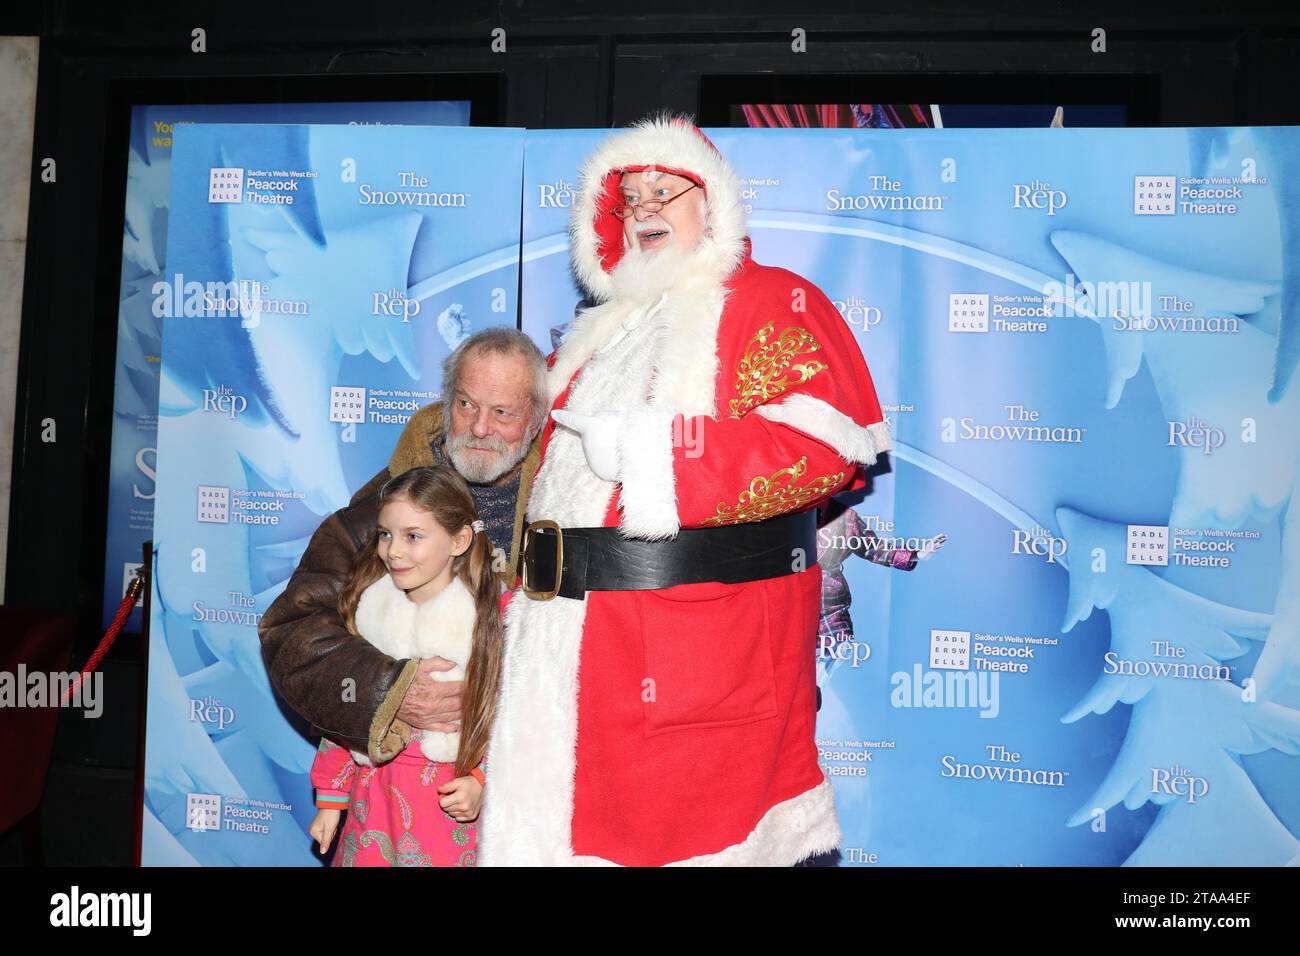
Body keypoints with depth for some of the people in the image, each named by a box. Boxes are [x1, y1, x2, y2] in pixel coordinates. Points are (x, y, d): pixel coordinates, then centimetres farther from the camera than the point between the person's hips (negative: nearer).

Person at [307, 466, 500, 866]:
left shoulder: (492, 617, -12)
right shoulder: (368, 610, 0)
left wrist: (481, 782, -21)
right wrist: (330, 800, 9)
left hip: (453, 802, -3)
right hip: (374, 796, 3)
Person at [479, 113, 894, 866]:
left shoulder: (773, 304, -1)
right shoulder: (602, 330, 22)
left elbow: (824, 445, -17)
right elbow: (544, 459, 25)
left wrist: (651, 447, -20)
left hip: (709, 637, -7)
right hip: (571, 634, 7)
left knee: (696, 820, 0)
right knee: (566, 819, 13)